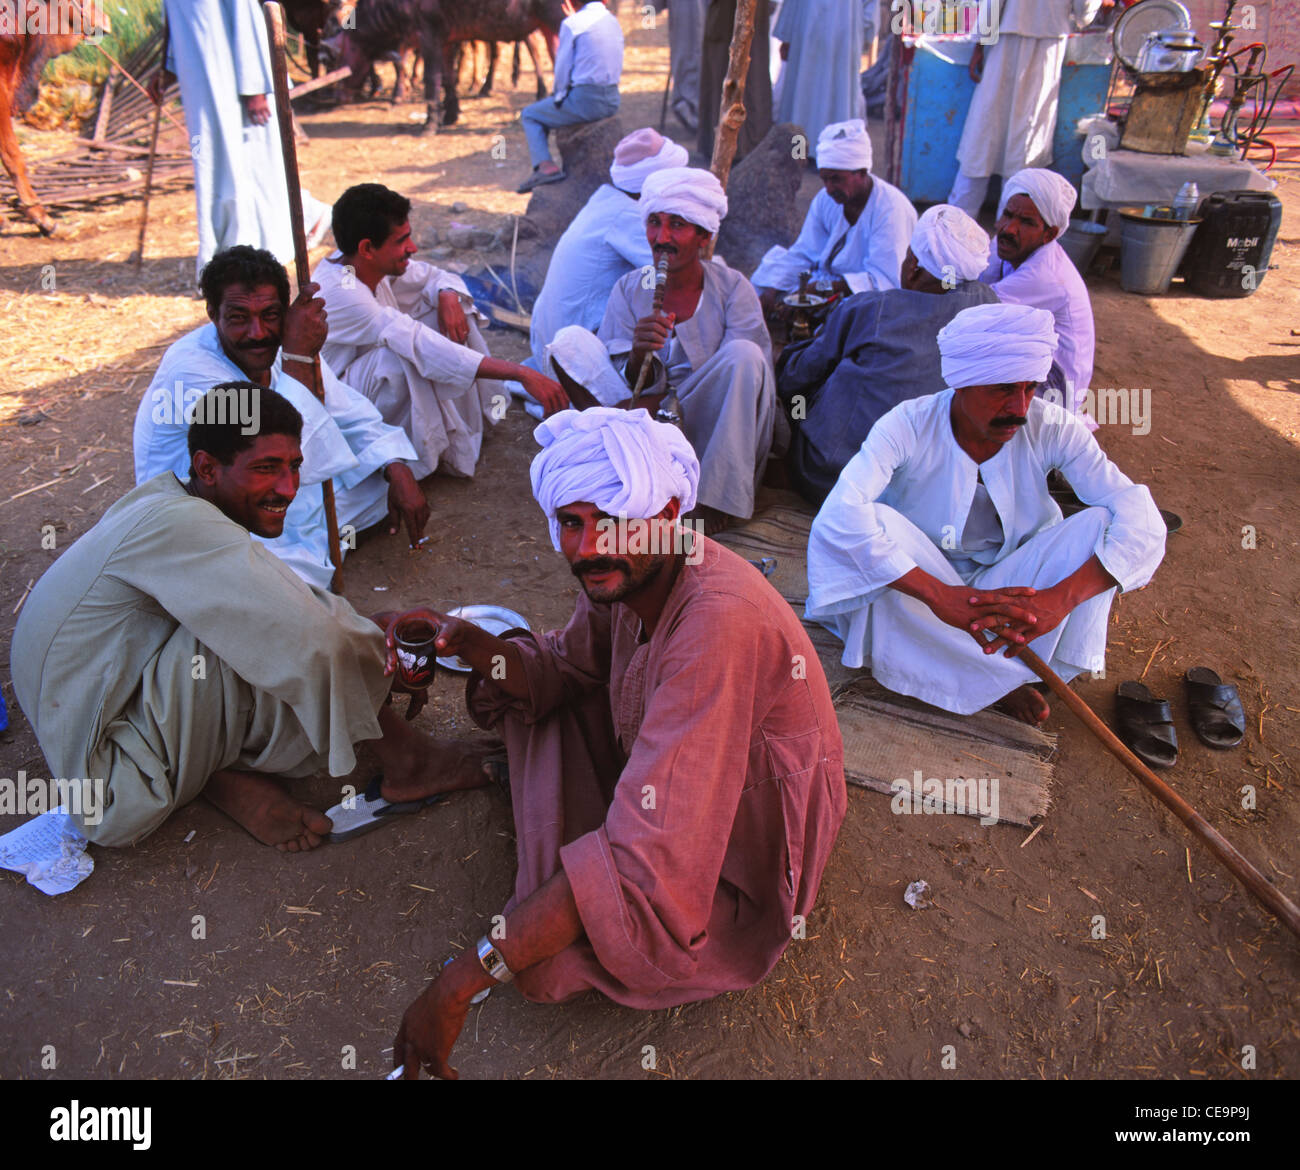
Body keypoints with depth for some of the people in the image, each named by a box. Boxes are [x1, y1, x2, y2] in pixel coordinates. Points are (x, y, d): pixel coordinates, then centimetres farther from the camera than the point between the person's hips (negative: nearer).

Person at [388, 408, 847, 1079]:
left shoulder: (721, 622, -38)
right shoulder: (622, 570, -12)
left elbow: (649, 857, -40)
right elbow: (562, 672, 6)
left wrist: (463, 982, -38)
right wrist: (470, 645, -17)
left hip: (738, 863, -8)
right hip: (653, 790, 8)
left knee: (544, 963, -26)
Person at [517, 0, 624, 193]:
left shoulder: (571, 23, -9)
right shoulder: (613, 21, 13)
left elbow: (563, 69, -7)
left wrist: (559, 96, 9)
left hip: (586, 100, -7)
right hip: (612, 100, 7)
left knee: (529, 115, 11)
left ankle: (544, 165, -12)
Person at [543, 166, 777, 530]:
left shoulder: (733, 289, -1)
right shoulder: (629, 291, 5)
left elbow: (741, 378, -12)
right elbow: (636, 384, -2)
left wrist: (660, 400, -23)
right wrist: (638, 357, -27)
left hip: (716, 430, -1)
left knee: (743, 354, -29)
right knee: (569, 341, -12)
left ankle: (715, 499, -27)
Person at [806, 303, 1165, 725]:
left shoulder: (1053, 429, -14)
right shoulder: (909, 426, -21)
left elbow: (1142, 520, -22)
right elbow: (840, 514, -37)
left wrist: (1060, 598, -39)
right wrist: (938, 595, -44)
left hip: (1010, 582, 2)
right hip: (920, 577, -1)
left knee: (1102, 524, -21)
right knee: (875, 528, -33)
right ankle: (1006, 679, -21)